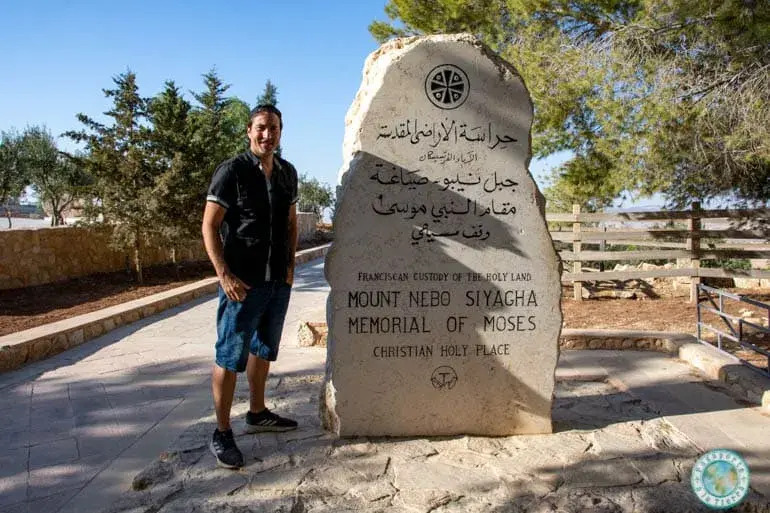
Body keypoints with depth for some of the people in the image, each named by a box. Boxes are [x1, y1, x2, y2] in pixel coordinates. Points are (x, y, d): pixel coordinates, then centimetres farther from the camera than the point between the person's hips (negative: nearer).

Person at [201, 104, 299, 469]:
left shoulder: (287, 173, 8)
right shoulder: (232, 171, -10)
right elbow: (209, 226, -11)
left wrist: (290, 265, 8)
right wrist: (225, 276, -18)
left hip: (279, 282, 6)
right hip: (243, 283, -6)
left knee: (263, 350, 18)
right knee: (230, 357, 0)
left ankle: (257, 414, 34)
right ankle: (222, 434, 12)